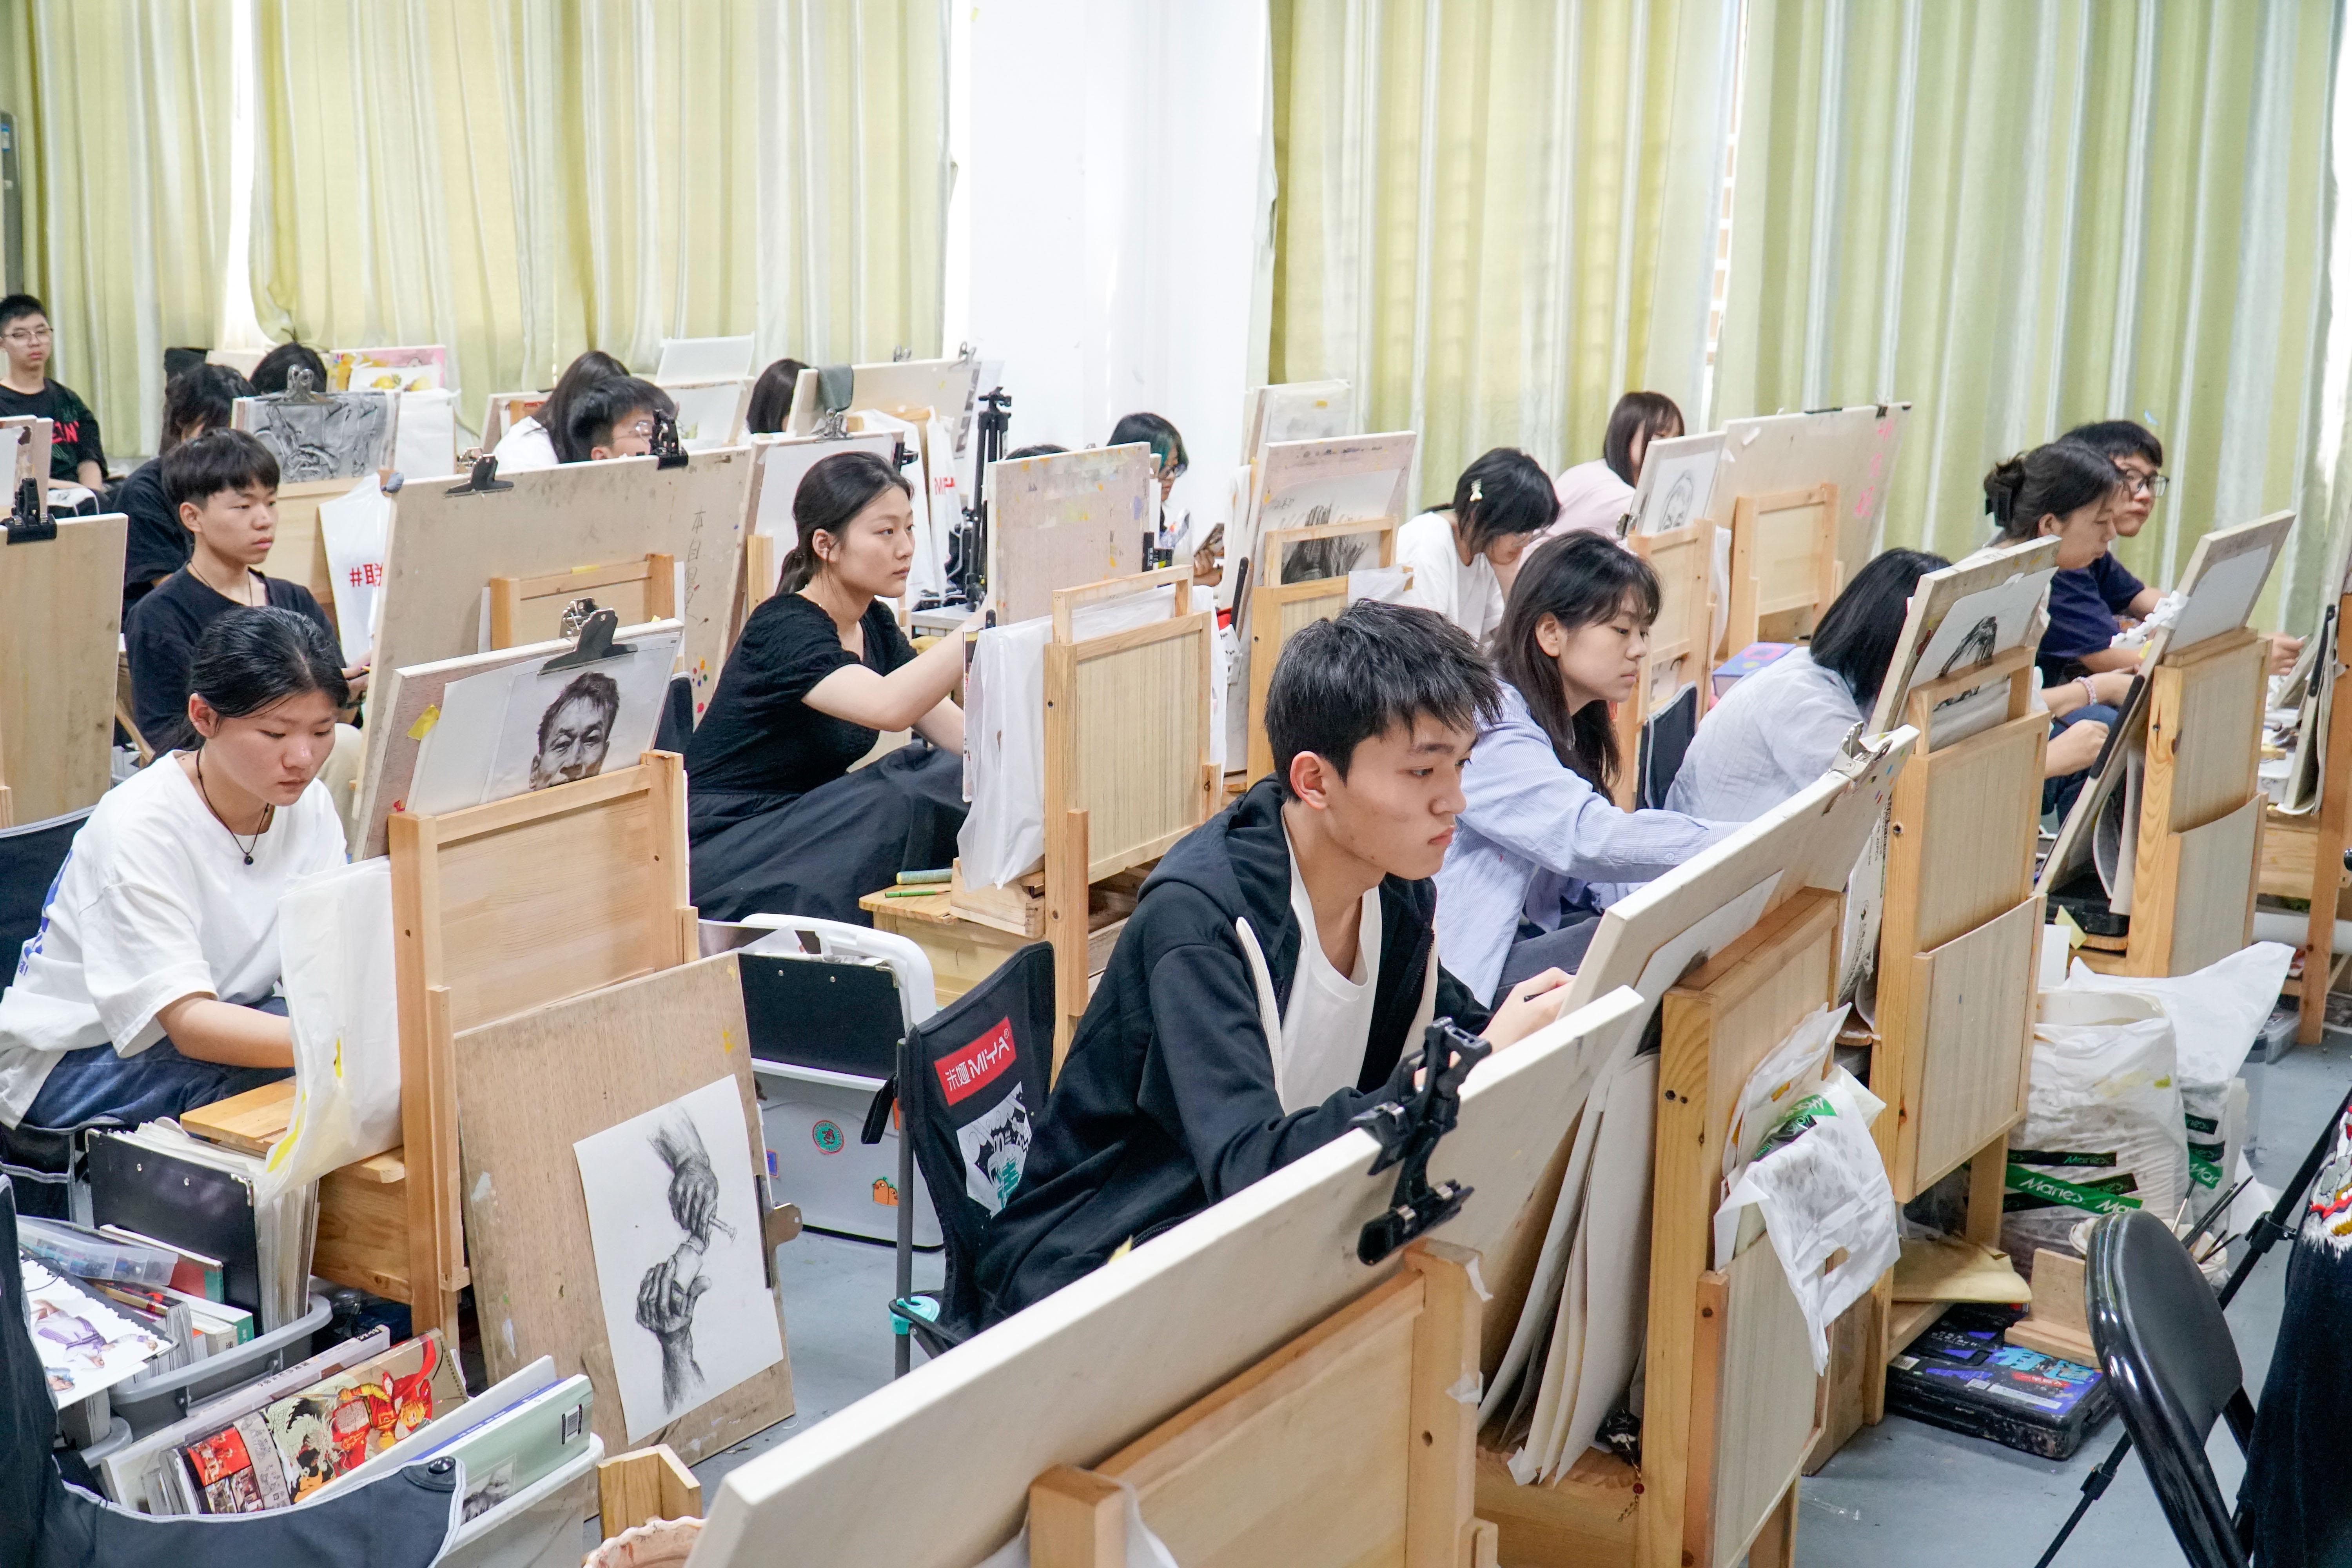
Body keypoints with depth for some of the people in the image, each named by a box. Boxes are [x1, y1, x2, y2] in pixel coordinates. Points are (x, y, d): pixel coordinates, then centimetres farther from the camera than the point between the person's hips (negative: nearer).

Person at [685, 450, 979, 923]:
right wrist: (986, 623, -44)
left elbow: (956, 731, 1)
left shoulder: (875, 626, 7)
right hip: (721, 848, -8)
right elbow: (887, 706, -39)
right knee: (898, 803, -30)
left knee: (968, 779, -11)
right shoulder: (784, 630, -20)